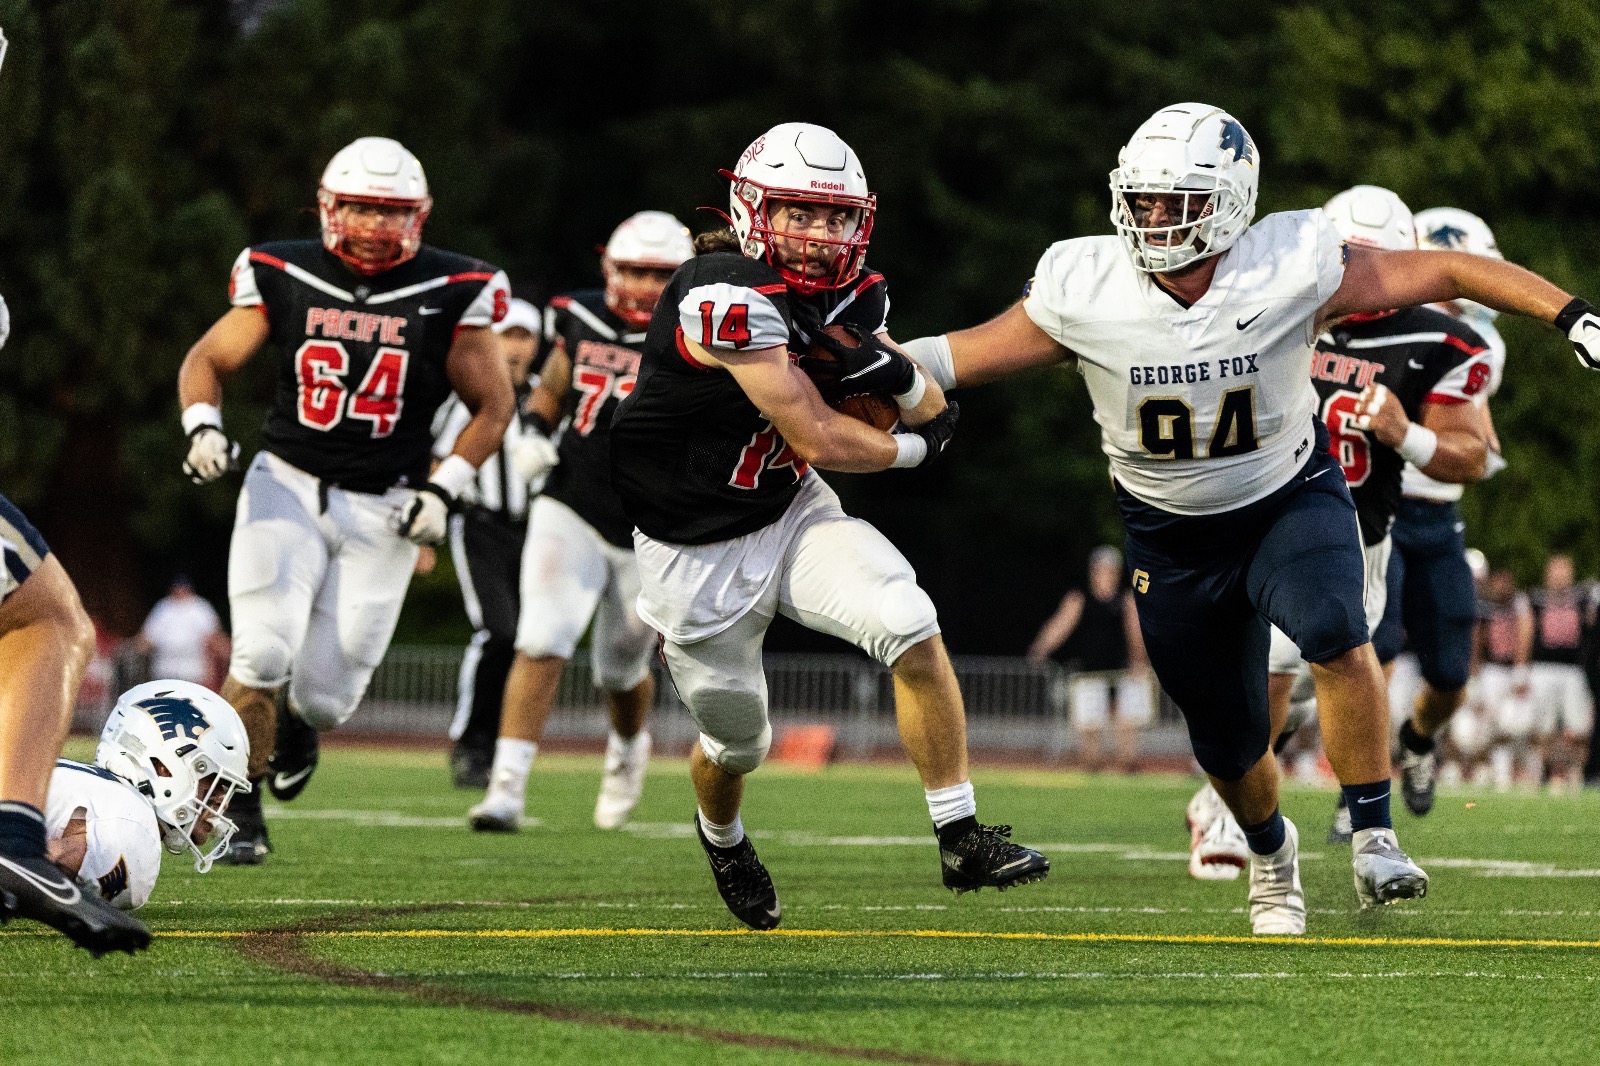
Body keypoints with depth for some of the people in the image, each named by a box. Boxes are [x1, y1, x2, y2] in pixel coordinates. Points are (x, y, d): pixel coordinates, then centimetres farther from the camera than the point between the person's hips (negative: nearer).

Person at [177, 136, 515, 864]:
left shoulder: (447, 294, -5)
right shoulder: (286, 278, -1)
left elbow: (493, 405, 3)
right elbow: (209, 359, 7)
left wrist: (445, 489, -7)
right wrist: (202, 424, -13)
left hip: (383, 510, 0)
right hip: (288, 485, 0)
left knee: (327, 690, -1)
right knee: (262, 654, -19)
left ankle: (298, 725, 38)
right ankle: (241, 815, -1)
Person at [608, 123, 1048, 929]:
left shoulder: (847, 295, -4)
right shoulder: (728, 297, -29)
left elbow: (932, 418, 1)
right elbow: (818, 440, -26)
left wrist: (900, 376, -22)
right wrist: (911, 447, -8)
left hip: (793, 514, 5)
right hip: (699, 553, -5)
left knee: (912, 629, -20)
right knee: (737, 742, 13)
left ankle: (961, 839, -13)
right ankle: (721, 835, 50)